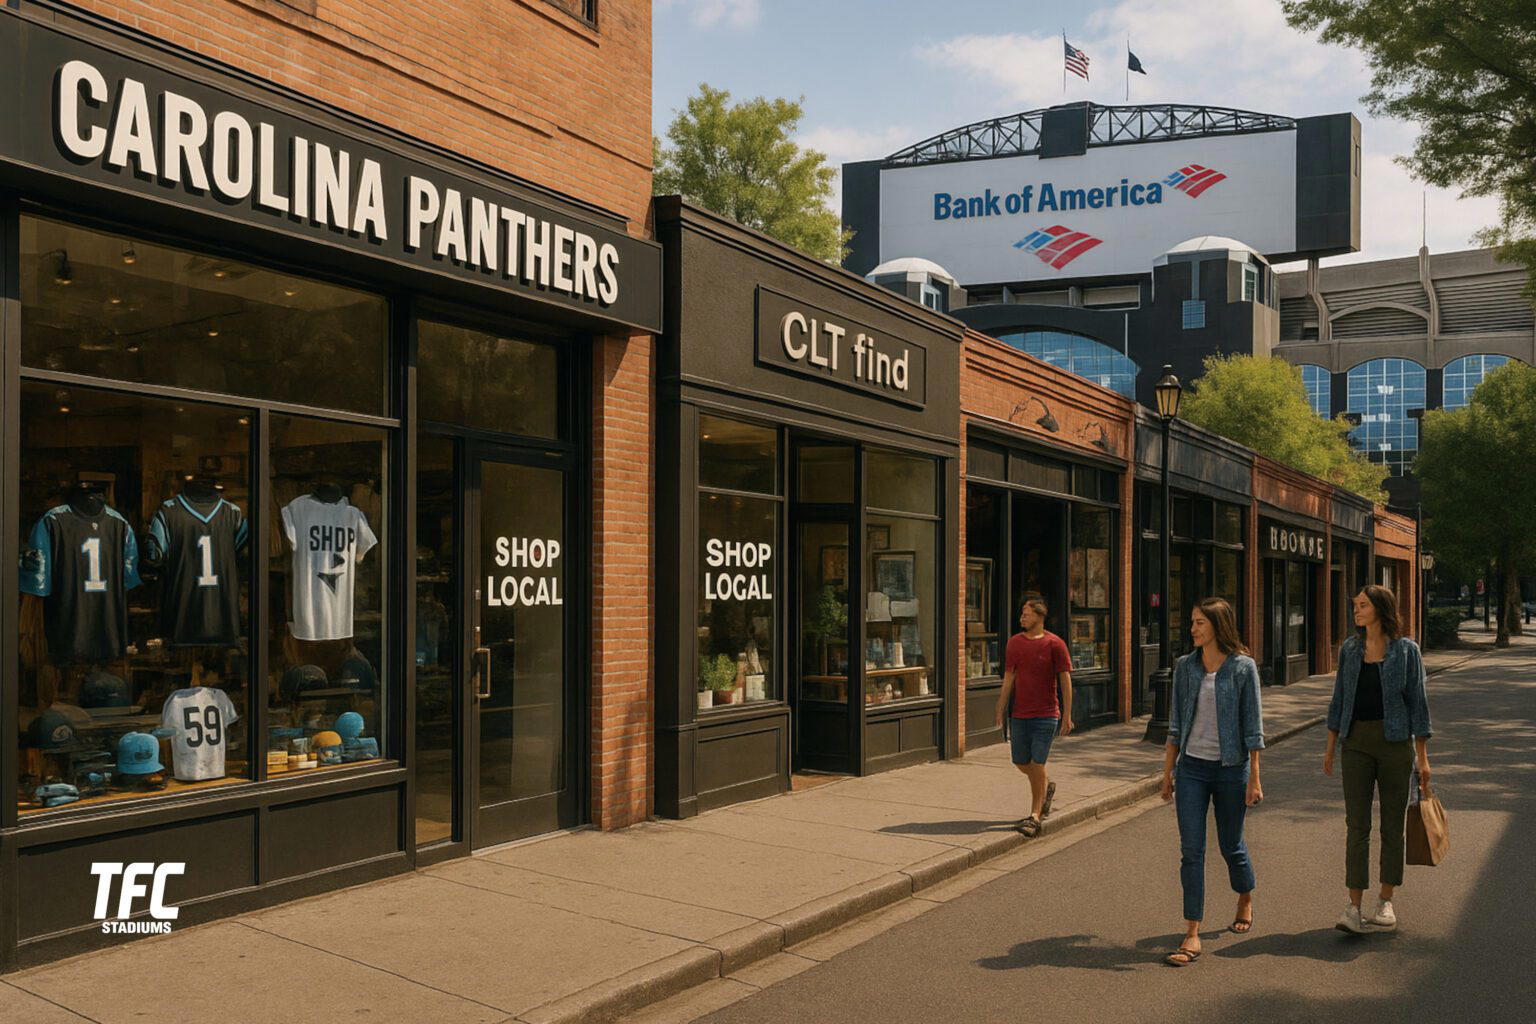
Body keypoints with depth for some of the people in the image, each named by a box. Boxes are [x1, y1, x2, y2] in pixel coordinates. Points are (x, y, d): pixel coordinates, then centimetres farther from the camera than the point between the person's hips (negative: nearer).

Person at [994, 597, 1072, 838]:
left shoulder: (1054, 644, -7)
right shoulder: (1014, 642, 6)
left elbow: (1065, 680, -7)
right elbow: (1009, 678, 10)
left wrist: (1067, 715, -10)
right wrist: (1001, 710, 6)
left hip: (1046, 715, -5)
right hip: (1019, 714, 5)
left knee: (1037, 764, -7)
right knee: (1021, 763, 11)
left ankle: (1034, 817, 3)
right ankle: (1047, 787, 41)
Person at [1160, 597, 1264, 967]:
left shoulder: (1243, 668, -6)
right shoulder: (1185, 667, 4)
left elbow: (1253, 728, -5)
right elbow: (1176, 726, 9)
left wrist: (1254, 779, -7)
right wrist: (1167, 773, 8)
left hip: (1230, 767, -2)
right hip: (1192, 766, 3)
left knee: (1231, 846, 13)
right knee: (1191, 850, -4)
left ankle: (1246, 901, 44)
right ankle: (1192, 936, -2)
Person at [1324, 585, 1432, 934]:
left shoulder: (1406, 650, -3)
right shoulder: (1349, 649, 7)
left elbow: (1417, 702, -2)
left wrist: (1423, 757, -4)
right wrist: (1330, 747, 10)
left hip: (1395, 742, -2)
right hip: (1356, 742, 2)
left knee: (1392, 824, 6)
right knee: (1356, 824, -3)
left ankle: (1385, 903, 19)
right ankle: (1354, 909, -3)